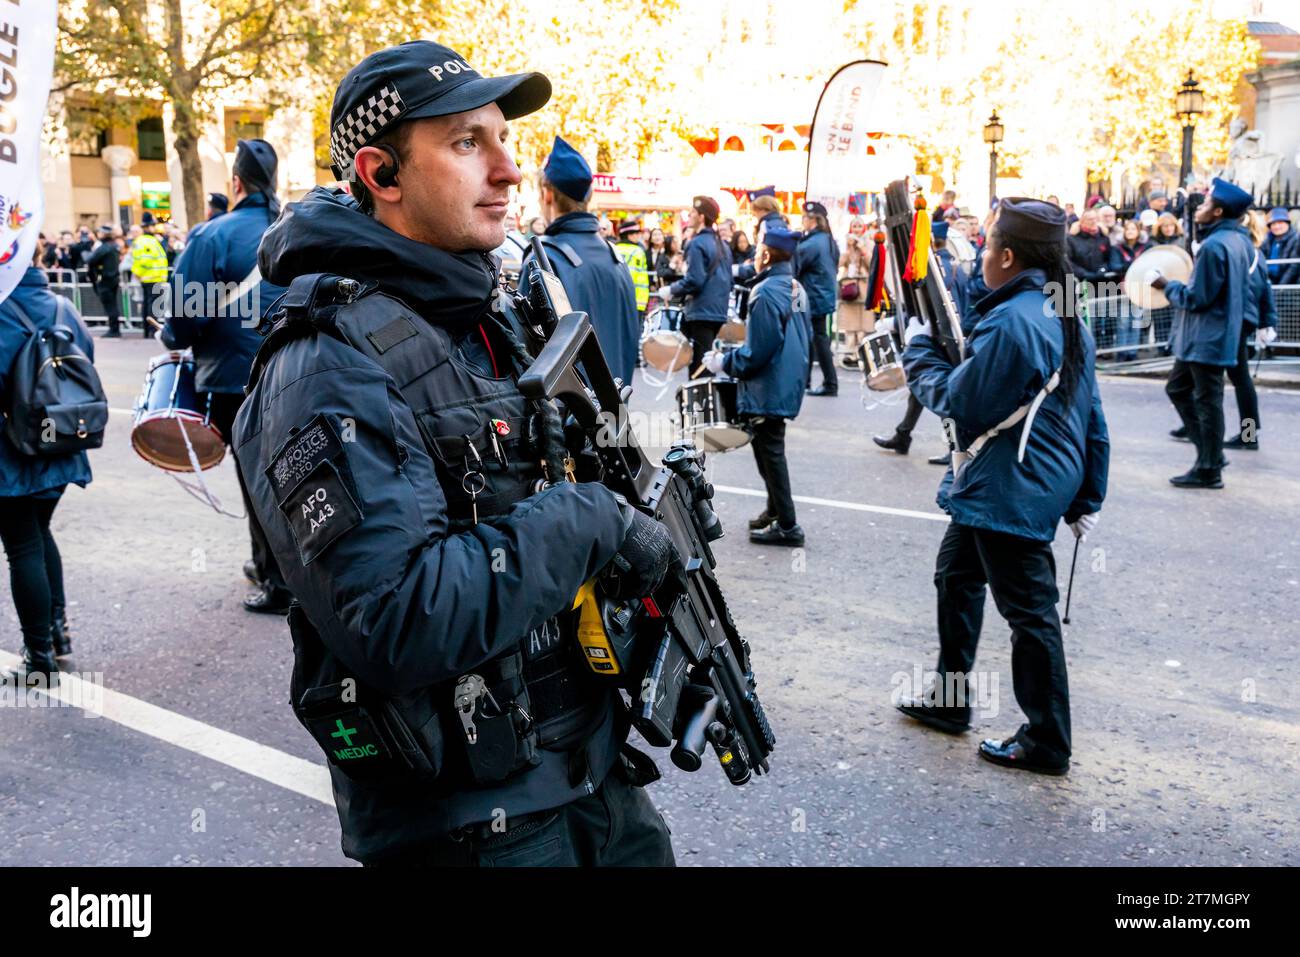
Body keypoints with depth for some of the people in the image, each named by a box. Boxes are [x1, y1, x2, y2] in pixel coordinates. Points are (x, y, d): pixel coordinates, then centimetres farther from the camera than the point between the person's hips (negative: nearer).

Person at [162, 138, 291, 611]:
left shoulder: (214, 236, -13)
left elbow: (187, 317, -16)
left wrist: (170, 338, 5)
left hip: (238, 380, -5)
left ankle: (278, 584, 11)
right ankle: (268, 562, 32)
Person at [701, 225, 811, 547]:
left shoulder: (766, 293, -22)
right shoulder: (795, 288, 7)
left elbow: (757, 352, -24)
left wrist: (724, 363, -9)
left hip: (767, 390, -10)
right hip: (788, 384, 10)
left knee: (770, 454, 0)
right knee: (770, 451, 22)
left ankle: (787, 526, 6)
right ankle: (776, 511, 34)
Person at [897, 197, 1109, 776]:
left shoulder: (1010, 322, -22)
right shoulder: (1065, 318, 10)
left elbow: (959, 401, -18)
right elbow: (1092, 417, 13)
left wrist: (919, 351, -2)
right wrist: (1088, 498, 19)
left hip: (1011, 493, -11)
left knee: (1029, 611, 0)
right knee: (956, 578, 23)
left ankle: (1046, 743, 13)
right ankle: (949, 699, 35)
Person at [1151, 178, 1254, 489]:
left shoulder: (1214, 246, -21)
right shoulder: (1240, 241, 10)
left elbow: (1195, 298, -20)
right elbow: (1240, 288, 19)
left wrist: (1168, 285, -4)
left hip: (1207, 338, -10)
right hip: (1220, 333, 10)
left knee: (1207, 400, -2)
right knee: (1178, 387, 18)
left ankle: (1209, 469, 7)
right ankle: (1211, 452, 22)